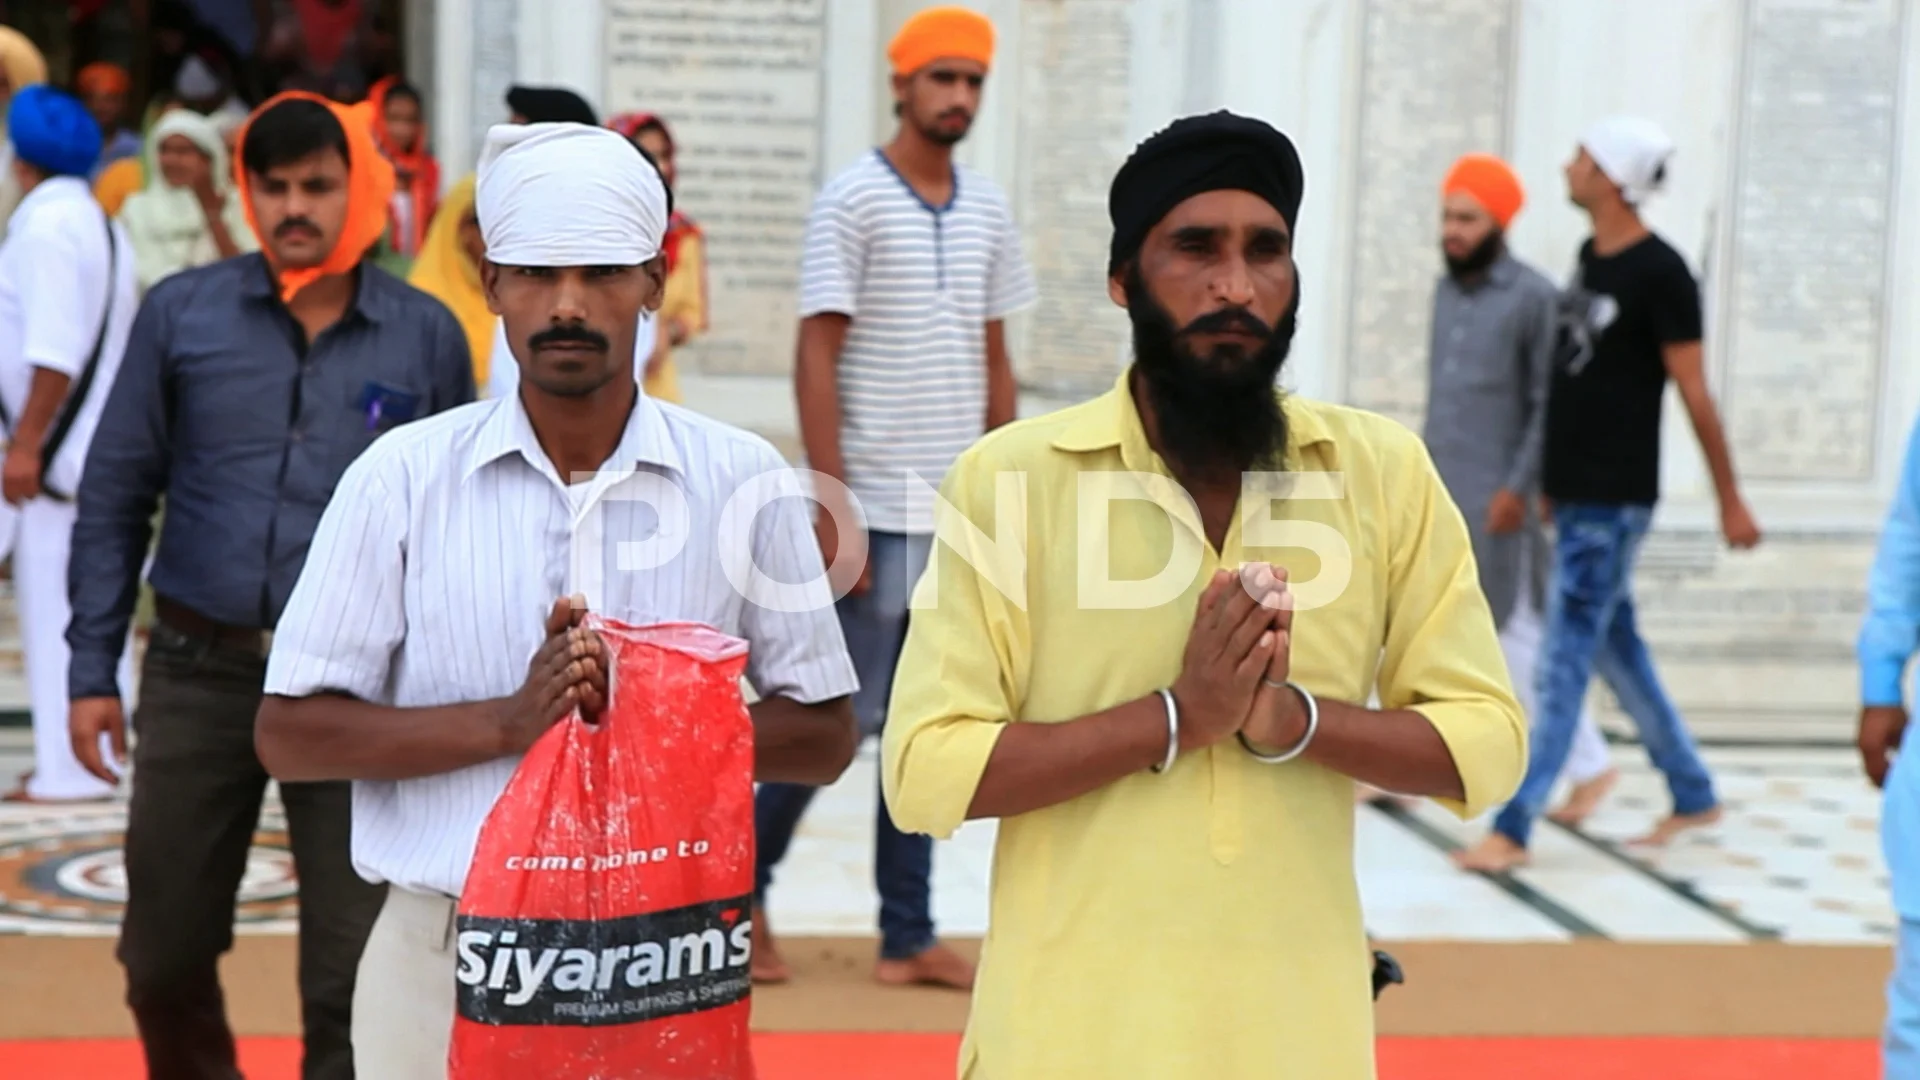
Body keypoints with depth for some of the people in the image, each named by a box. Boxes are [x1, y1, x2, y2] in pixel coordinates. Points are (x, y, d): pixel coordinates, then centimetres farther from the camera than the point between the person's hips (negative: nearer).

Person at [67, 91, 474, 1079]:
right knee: (163, 956, 14)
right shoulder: (180, 312, 1)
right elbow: (114, 495, 5)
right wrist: (92, 670, 0)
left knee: (352, 975, 2)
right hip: (198, 671, 1)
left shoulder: (427, 335, 0)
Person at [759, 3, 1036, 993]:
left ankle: (907, 936, 15)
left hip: (964, 517, 6)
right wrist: (832, 508, -15)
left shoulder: (988, 212, 11)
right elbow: (816, 361, -10)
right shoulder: (852, 201, -6)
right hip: (876, 508, -5)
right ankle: (744, 884, 19)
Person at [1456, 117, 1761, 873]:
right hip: (1576, 493, 9)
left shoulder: (1660, 274, -14)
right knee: (1618, 652, 16)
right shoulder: (1590, 257, 10)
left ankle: (1513, 829, -3)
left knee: (1564, 664, -6)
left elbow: (1695, 396, -11)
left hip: (1614, 501, -9)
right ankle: (1694, 796, 30)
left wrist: (1730, 501, -7)